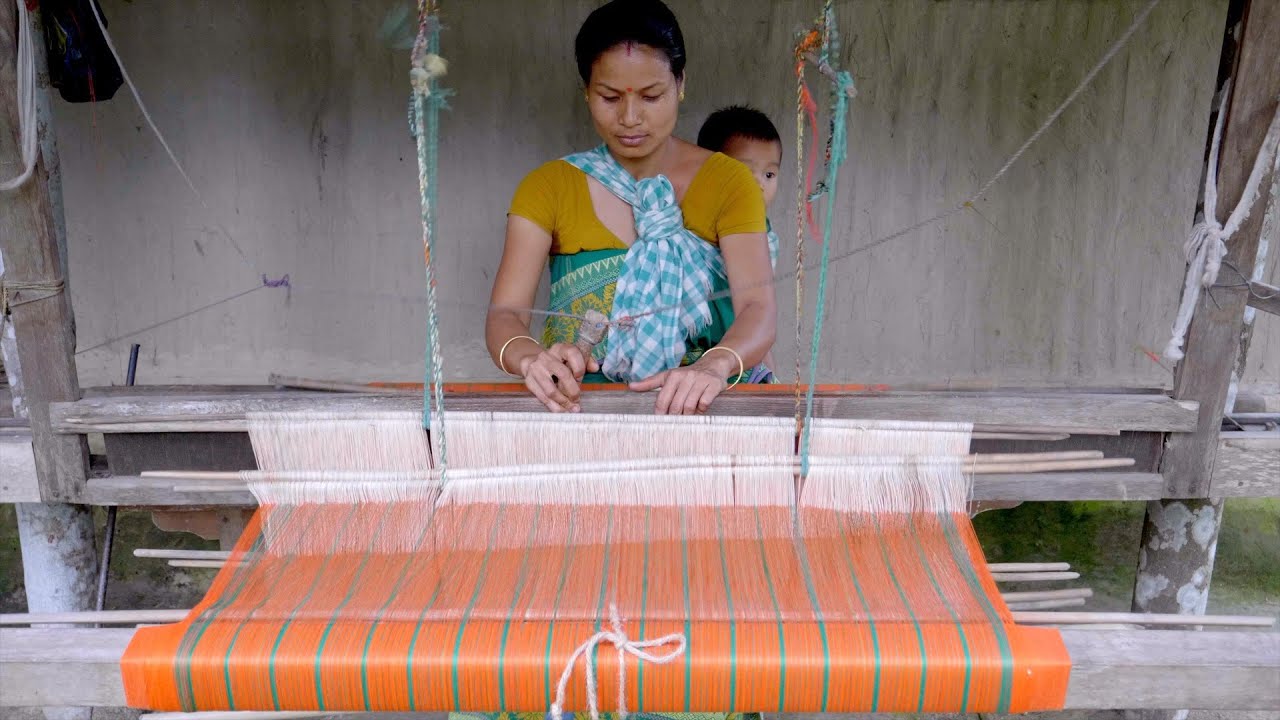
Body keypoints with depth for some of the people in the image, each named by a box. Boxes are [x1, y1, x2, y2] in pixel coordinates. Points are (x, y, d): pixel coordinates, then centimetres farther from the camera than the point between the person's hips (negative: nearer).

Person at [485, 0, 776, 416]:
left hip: (699, 411, 0)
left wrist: (715, 366, -33)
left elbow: (758, 308, -10)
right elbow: (504, 313, -7)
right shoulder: (547, 187, 5)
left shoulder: (727, 182, 4)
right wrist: (530, 358, -31)